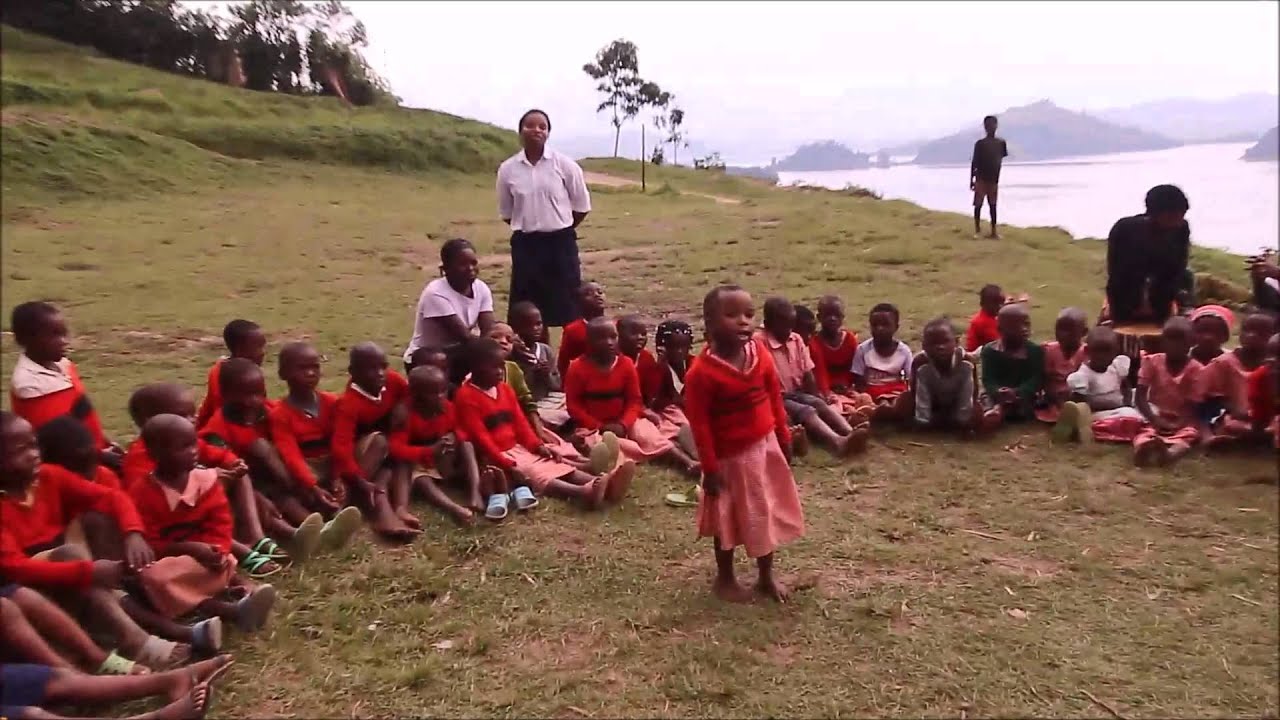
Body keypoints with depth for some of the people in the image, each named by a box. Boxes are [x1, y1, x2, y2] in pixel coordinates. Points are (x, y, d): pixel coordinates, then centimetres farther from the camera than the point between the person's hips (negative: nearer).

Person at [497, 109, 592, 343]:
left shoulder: (565, 165, -5)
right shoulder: (507, 169, 0)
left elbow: (582, 207, 3)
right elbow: (506, 213, 12)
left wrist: (559, 229, 7)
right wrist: (528, 228, 8)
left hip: (560, 243, -2)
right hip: (525, 244, 2)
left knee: (569, 309, 1)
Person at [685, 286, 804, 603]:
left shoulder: (760, 355, -6)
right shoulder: (701, 372, -23)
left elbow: (775, 400, 5)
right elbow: (700, 424, -18)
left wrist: (784, 439, 9)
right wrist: (710, 467, -16)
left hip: (765, 447, 5)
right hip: (730, 456, -5)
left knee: (769, 514, 17)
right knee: (729, 520, 12)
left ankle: (766, 575, 36)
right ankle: (725, 578, 33)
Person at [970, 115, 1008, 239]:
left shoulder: (1001, 143, 2)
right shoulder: (980, 143, -6)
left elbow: (1000, 161, 11)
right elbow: (974, 162, -4)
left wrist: (997, 178, 12)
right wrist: (971, 179, -7)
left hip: (993, 179, 3)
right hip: (980, 179, -3)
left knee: (993, 205, 6)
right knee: (978, 204, -2)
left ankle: (994, 231, 9)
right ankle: (977, 230, 9)